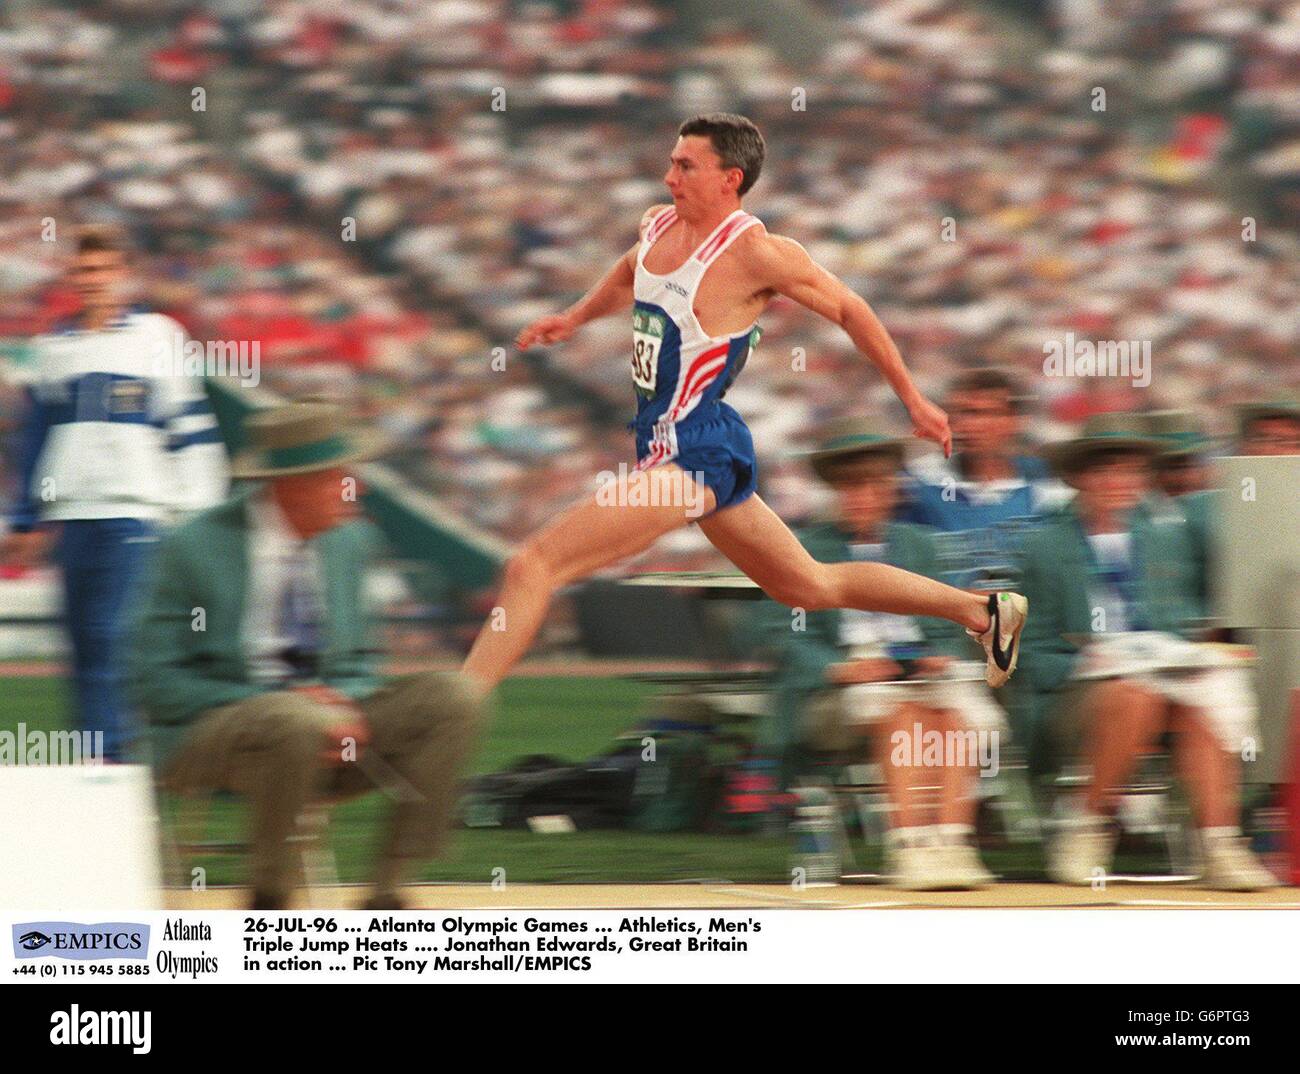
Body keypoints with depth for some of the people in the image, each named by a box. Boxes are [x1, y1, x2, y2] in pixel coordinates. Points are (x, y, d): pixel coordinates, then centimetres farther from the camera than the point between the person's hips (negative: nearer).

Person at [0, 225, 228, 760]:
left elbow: (192, 431, 1)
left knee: (111, 635, -16)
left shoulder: (156, 337, 2)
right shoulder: (53, 348, 15)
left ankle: (106, 752, -18)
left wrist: (196, 512, -4)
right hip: (72, 515, 5)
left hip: (133, 515, -5)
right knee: (84, 643, 4)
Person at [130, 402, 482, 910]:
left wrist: (345, 705, -11)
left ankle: (386, 892, -14)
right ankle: (268, 900, -18)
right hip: (207, 731, -6)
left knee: (450, 697, -14)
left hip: (322, 718, 6)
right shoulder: (195, 548, -11)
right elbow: (156, 681, -11)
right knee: (300, 721, -38)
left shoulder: (348, 540, 7)